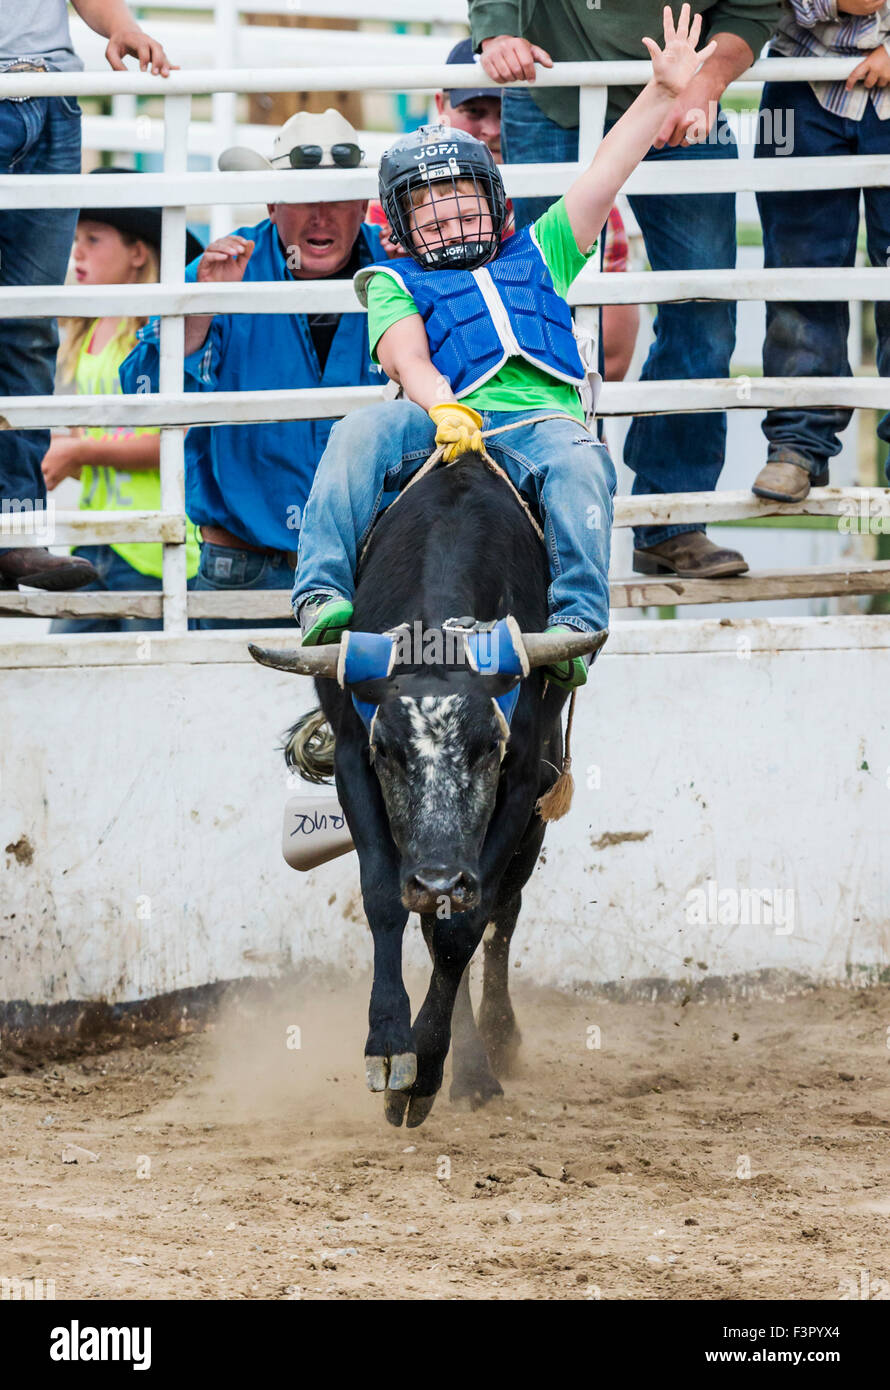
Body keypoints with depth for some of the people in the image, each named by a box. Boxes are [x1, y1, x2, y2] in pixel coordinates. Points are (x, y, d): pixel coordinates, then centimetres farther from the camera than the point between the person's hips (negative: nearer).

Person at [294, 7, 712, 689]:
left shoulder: (537, 255, 35)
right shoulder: (395, 282, 26)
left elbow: (605, 175, 29)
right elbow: (407, 355, 5)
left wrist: (664, 92, 22)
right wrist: (441, 407, -18)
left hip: (542, 420, 1)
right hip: (443, 424, -1)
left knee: (578, 463, -35)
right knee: (359, 435, -32)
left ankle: (577, 622, -45)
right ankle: (322, 595, -38)